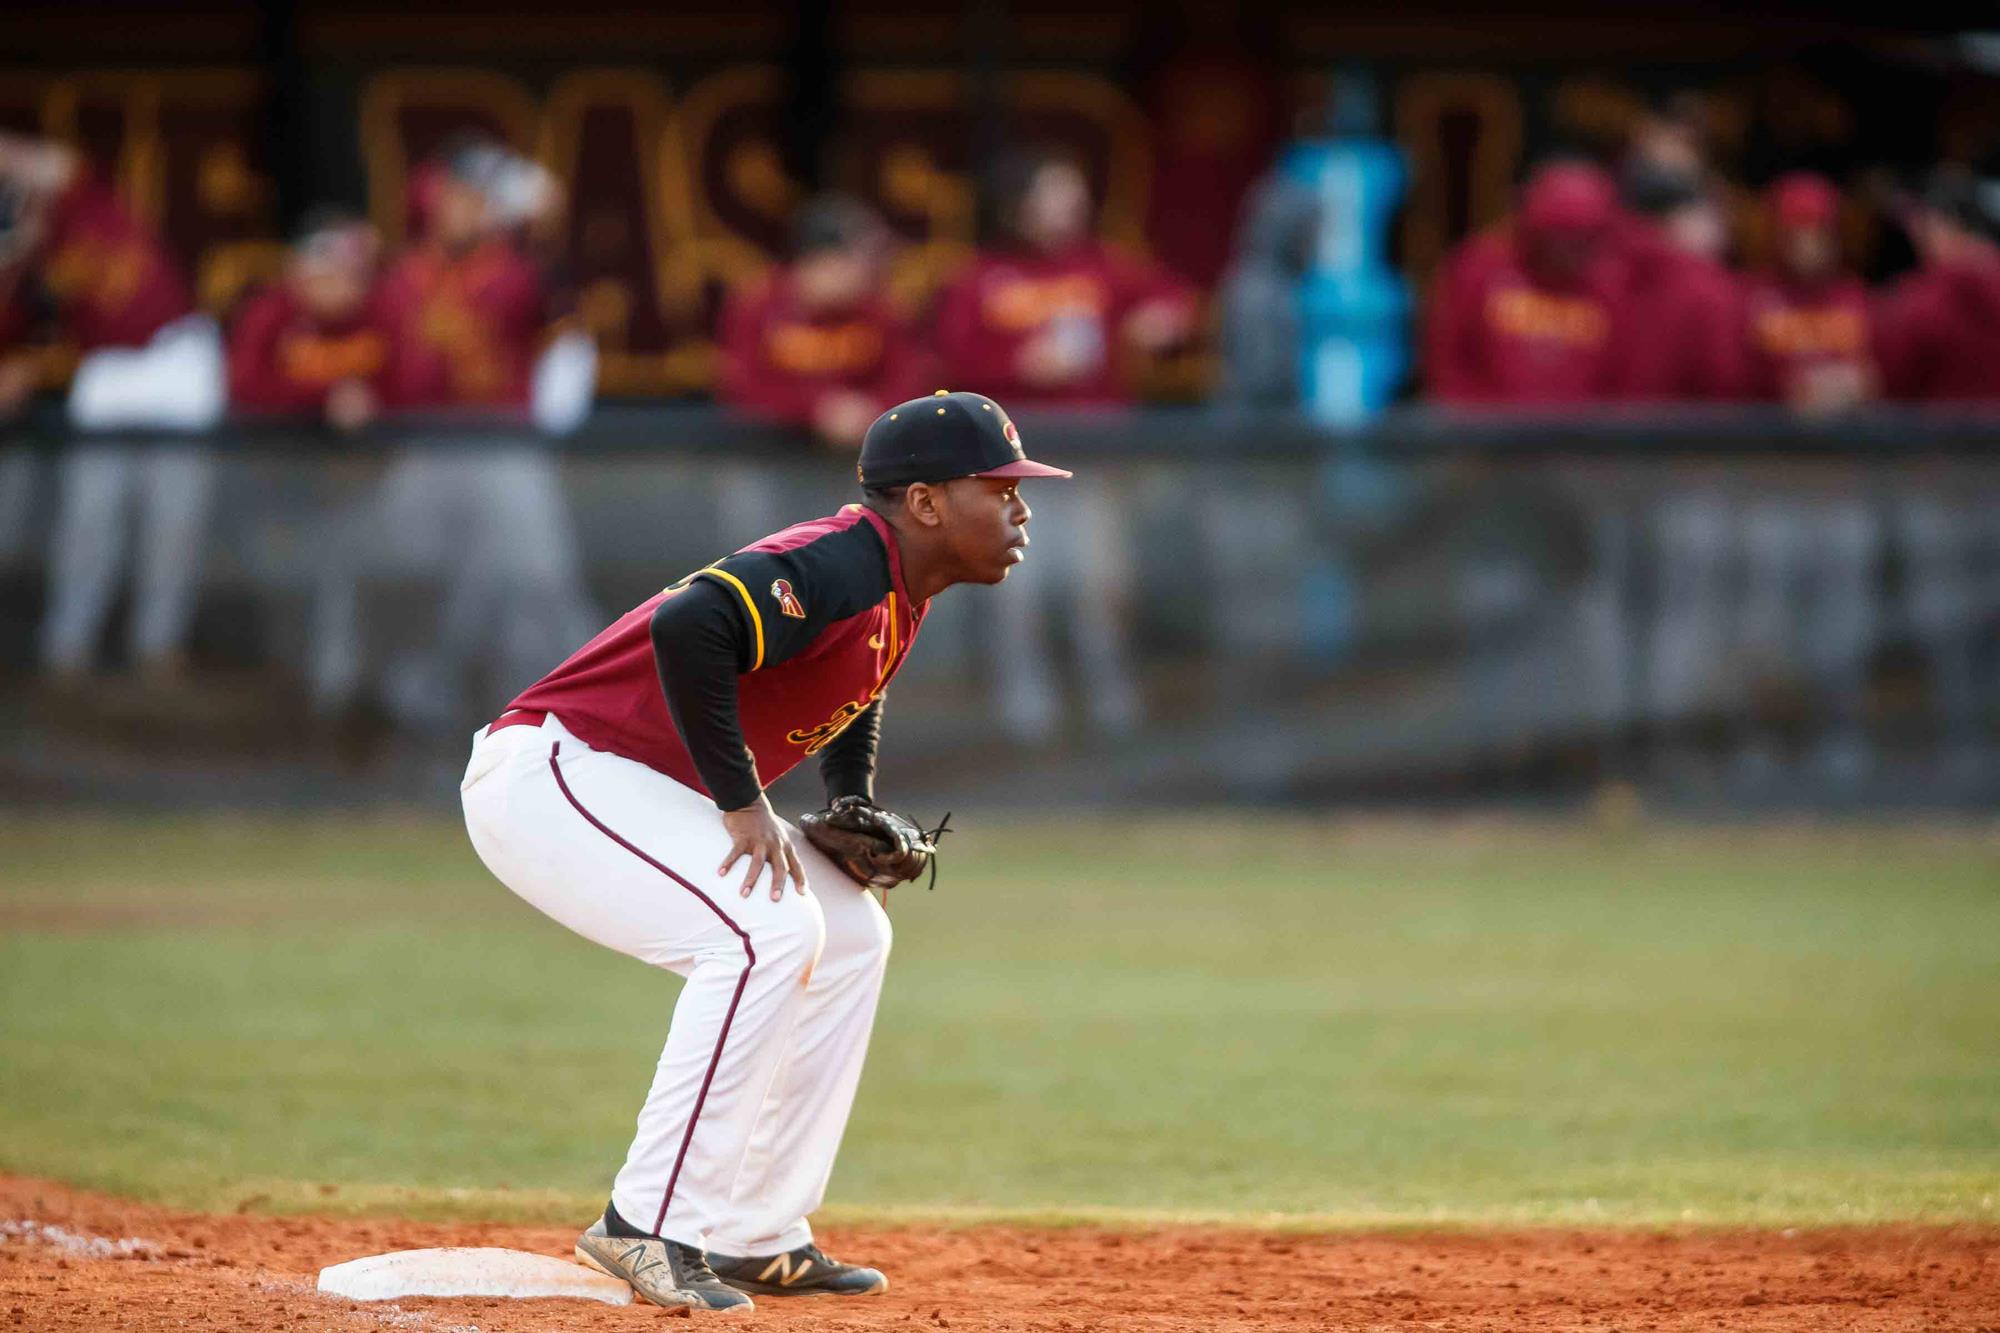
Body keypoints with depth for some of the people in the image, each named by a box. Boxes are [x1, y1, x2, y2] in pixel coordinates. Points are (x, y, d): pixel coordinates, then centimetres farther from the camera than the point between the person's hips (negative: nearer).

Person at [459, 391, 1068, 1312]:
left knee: (849, 936, 13)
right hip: (545, 777, -11)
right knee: (767, 932, -26)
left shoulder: (899, 589, 8)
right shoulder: (842, 567, -23)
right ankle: (648, 1227, -19)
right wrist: (742, 803, -29)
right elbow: (687, 627, -38)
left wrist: (857, 813, 11)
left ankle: (755, 1238, 14)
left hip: (644, 793, 11)